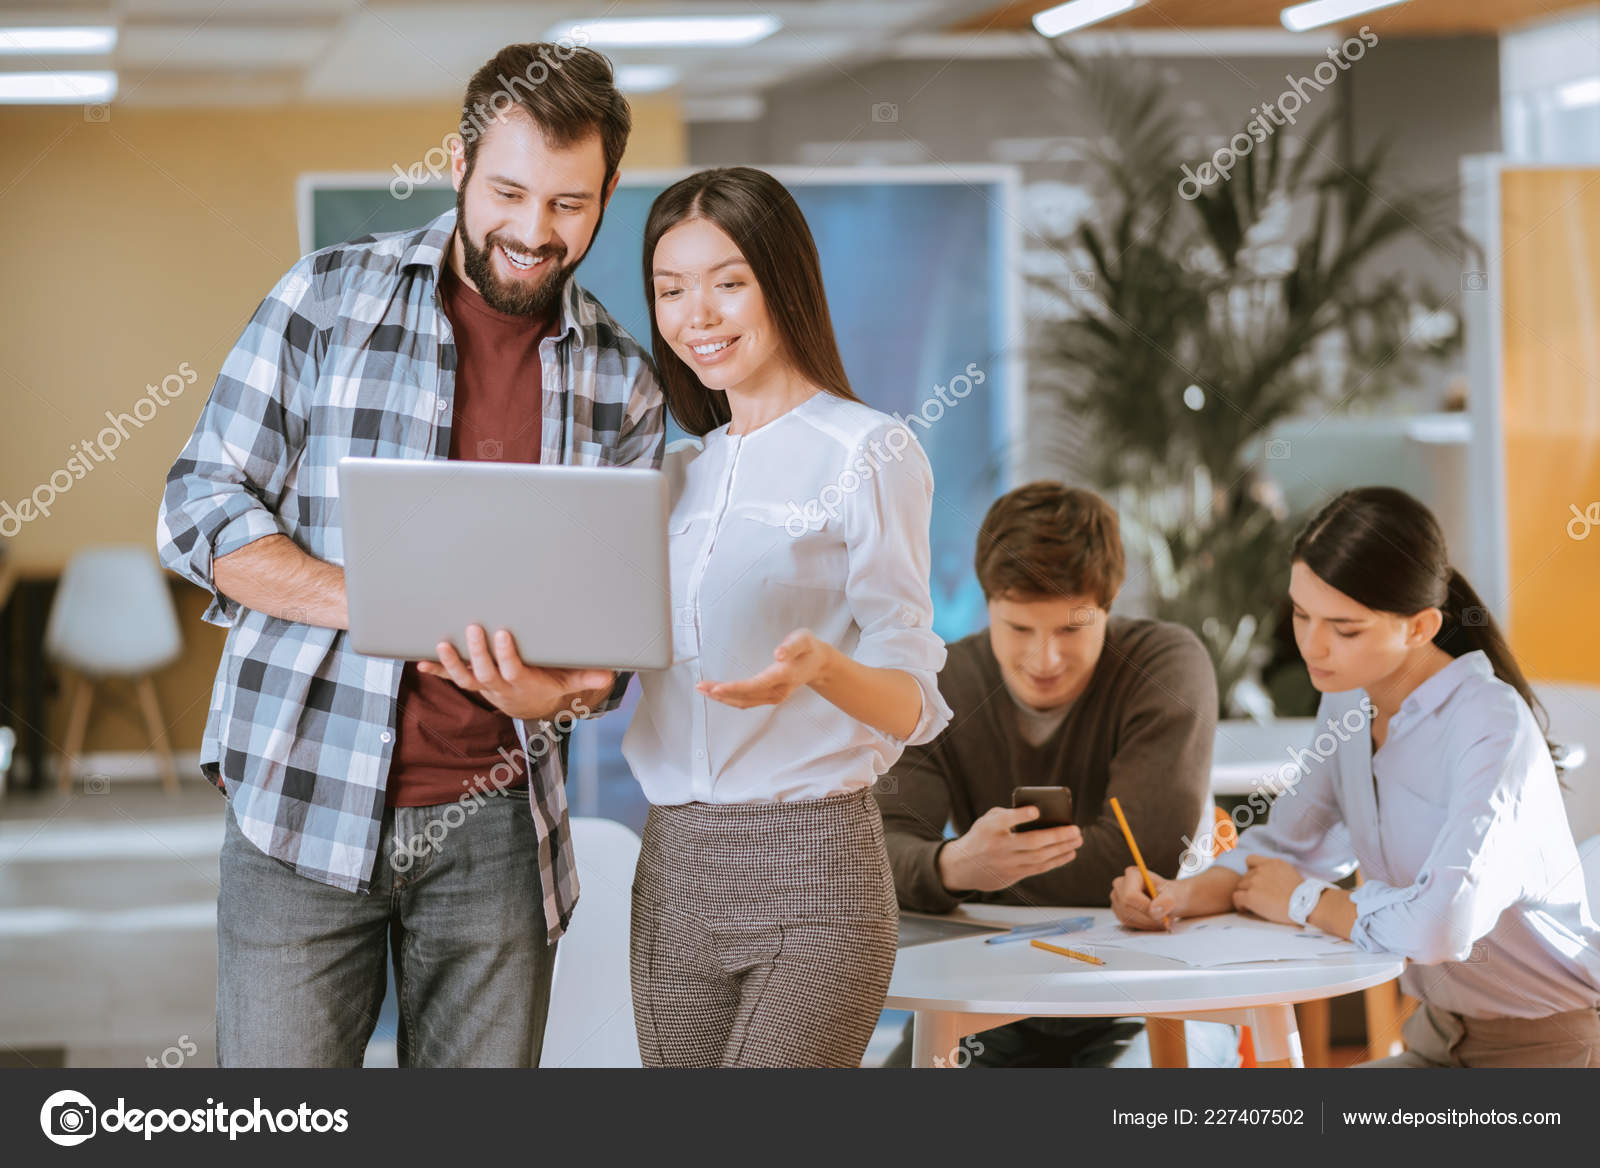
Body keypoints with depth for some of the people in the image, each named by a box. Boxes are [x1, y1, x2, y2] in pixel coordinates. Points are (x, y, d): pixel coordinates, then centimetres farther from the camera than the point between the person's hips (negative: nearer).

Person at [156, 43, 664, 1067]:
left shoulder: (621, 383, 7)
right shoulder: (327, 299, 1)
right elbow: (201, 511, -2)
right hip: (307, 801, -2)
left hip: (494, 827, 2)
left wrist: (554, 691, -18)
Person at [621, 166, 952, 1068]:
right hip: (672, 869, 6)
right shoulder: (680, 471, 16)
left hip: (814, 866, -6)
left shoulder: (867, 453, -2)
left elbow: (913, 702, -8)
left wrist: (819, 668, -28)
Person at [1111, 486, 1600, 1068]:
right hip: (1440, 1039, 7)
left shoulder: (1492, 726, -25)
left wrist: (1304, 902, -17)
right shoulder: (1348, 702, 0)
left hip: (1548, 1044, -7)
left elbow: (1441, 924, -36)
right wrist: (1183, 895, -10)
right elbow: (1284, 848, 12)